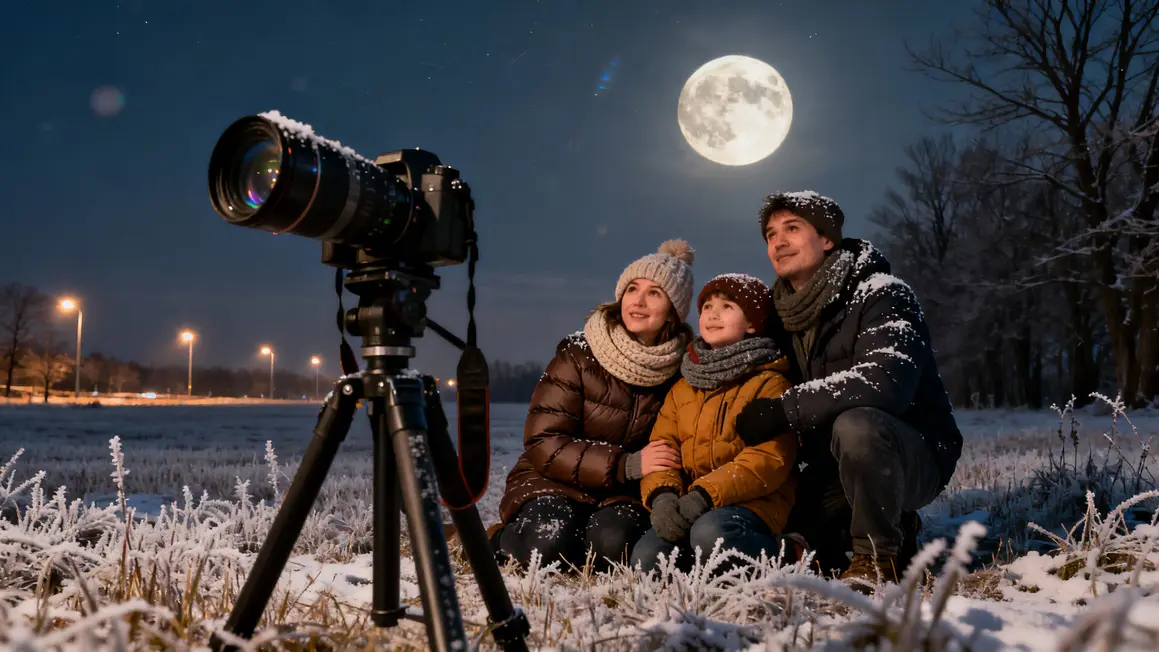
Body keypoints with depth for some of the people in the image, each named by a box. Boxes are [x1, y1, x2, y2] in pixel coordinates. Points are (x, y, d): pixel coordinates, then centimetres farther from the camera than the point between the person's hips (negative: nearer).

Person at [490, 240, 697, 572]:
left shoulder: (684, 368, -3)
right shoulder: (578, 355, -9)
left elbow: (679, 451, 8)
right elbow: (544, 445, -14)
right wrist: (626, 464, -24)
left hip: (626, 495, 1)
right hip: (555, 483, -1)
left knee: (612, 544, -31)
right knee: (548, 542, -31)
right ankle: (505, 539, 2)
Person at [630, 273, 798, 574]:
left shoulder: (770, 384, 1)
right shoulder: (682, 388, 20)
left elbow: (770, 458, -12)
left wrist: (706, 493, -22)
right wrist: (662, 495, -14)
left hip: (751, 503, -4)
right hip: (687, 507, 4)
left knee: (709, 533, -36)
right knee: (645, 558, -21)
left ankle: (777, 557, -9)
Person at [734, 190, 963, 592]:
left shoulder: (880, 293, -16)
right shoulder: (783, 315, 5)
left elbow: (886, 381, -34)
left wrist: (785, 409, -33)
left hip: (915, 455, -7)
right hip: (835, 466, 7)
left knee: (854, 425, -38)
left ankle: (879, 557, -14)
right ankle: (893, 529, 15)